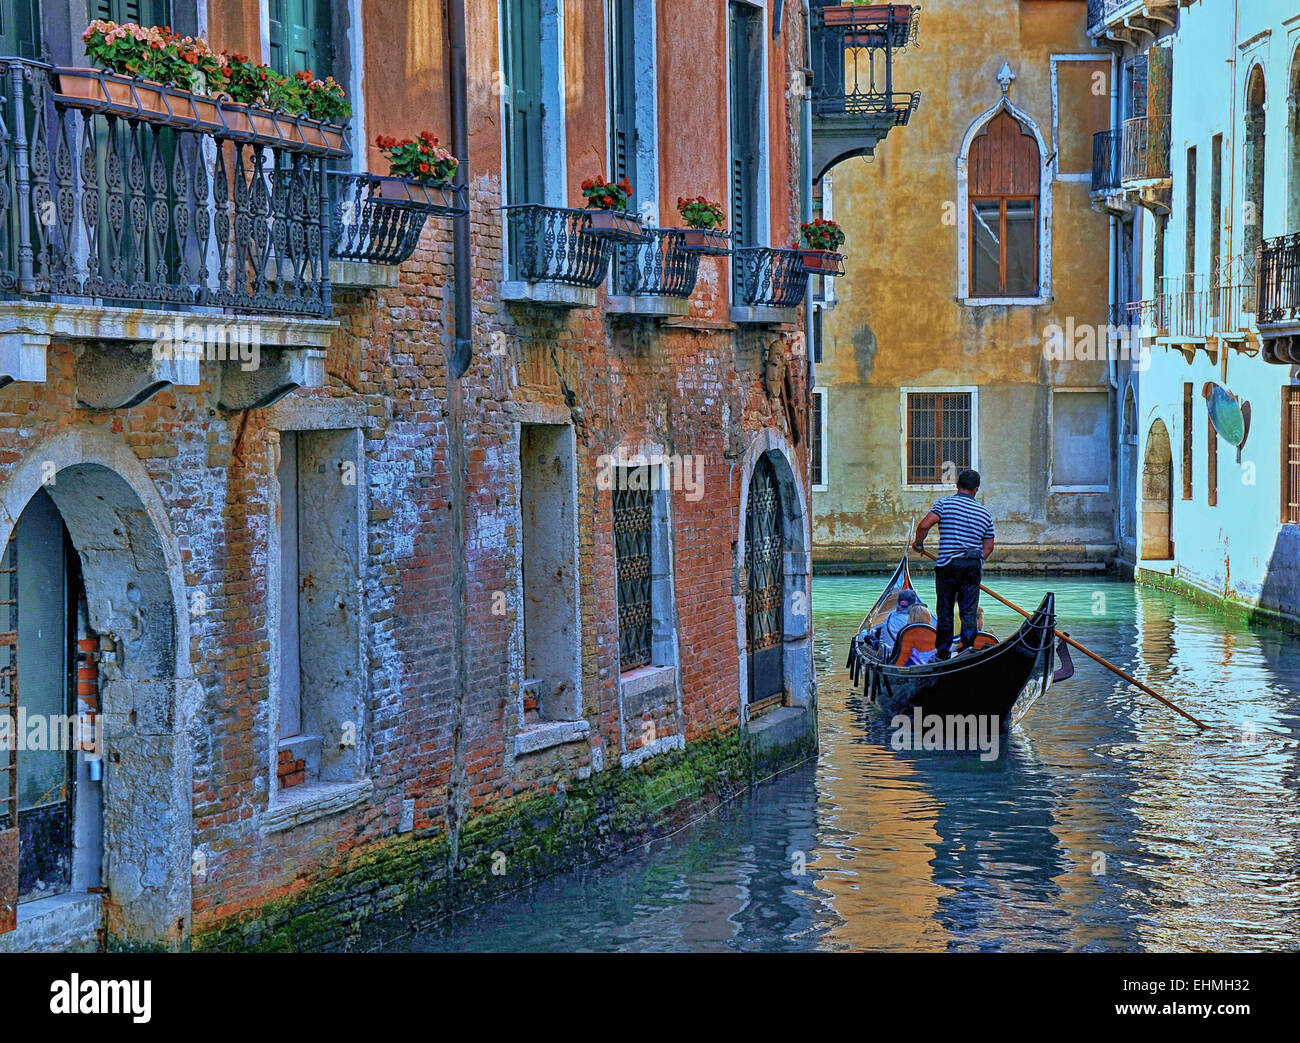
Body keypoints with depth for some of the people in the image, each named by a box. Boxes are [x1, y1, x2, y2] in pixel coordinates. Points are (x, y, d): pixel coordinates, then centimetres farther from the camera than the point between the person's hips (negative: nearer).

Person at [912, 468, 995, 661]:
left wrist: (918, 543, 6)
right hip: (974, 566, 2)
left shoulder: (945, 503, 0)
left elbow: (924, 525, -11)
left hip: (947, 565, -2)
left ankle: (943, 654, 10)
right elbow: (988, 546, 16)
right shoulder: (985, 513, 13)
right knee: (969, 612, 4)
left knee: (945, 611, 6)